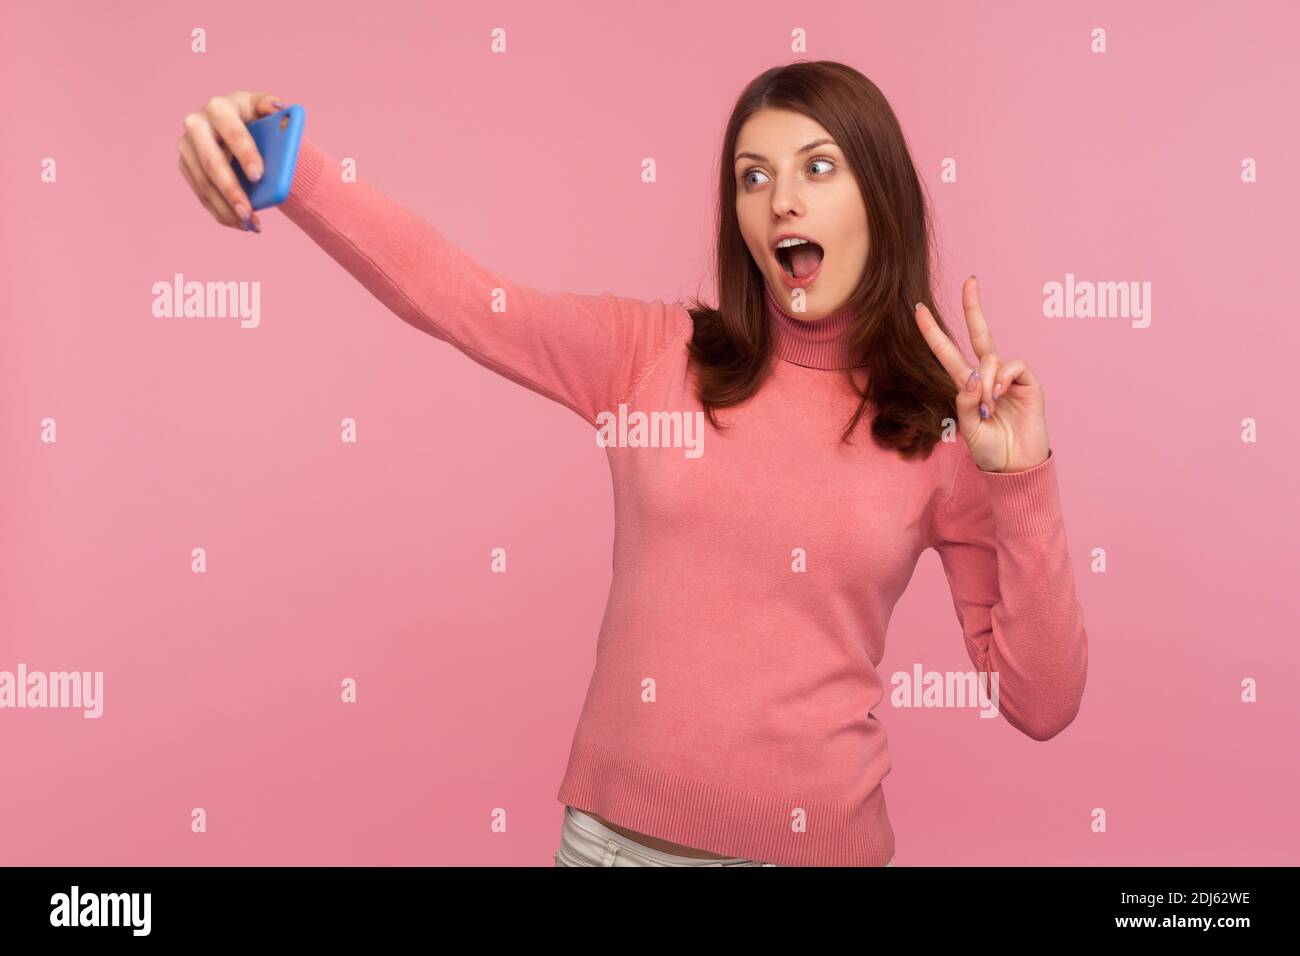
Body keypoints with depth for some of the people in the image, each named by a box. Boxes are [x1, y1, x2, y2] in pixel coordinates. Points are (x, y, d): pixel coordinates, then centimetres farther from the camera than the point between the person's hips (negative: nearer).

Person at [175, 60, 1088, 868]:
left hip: (819, 842, 0)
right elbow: (446, 289, -14)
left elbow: (1043, 704, -5)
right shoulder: (650, 353, -2)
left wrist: (1021, 482, -16)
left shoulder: (945, 429, -4)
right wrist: (289, 165, -30)